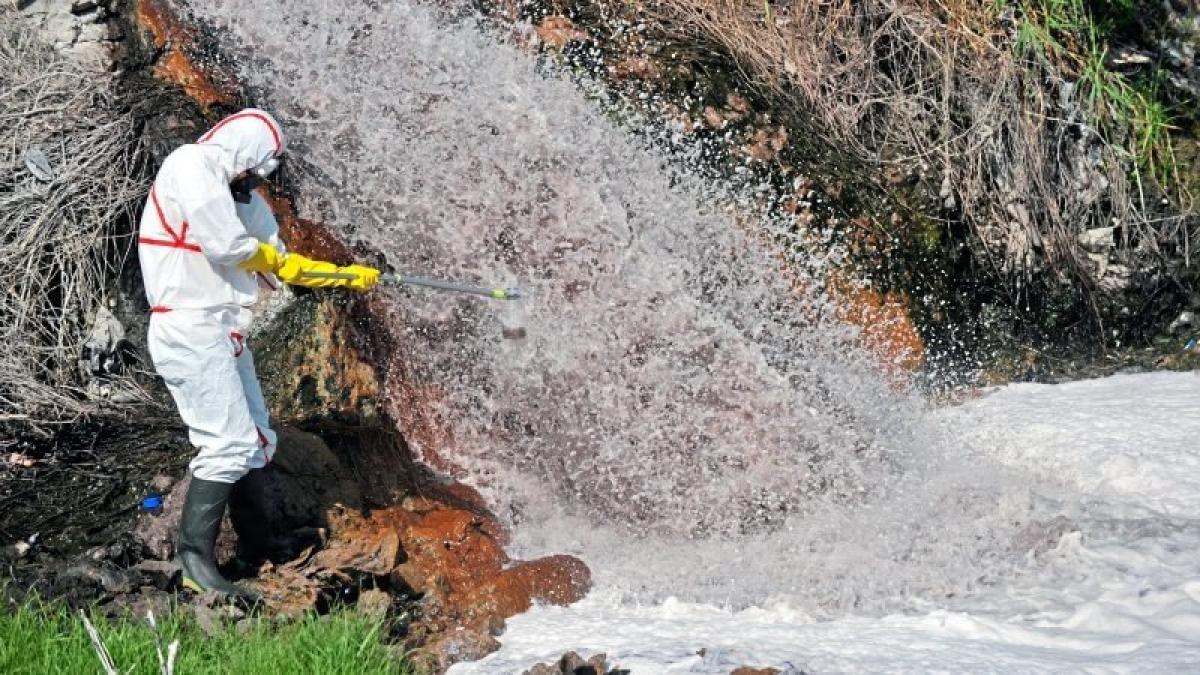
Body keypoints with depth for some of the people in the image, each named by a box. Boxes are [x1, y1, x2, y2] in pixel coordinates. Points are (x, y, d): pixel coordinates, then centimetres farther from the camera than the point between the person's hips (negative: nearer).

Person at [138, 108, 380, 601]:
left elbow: (280, 263, 23)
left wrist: (345, 275, 22)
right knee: (228, 442, -16)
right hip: (190, 332, -10)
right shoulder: (191, 165, -11)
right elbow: (226, 246, -19)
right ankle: (195, 561, -14)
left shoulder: (244, 197, 15)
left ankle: (258, 544, 28)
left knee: (257, 442, 15)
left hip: (223, 335, 10)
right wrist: (264, 254, 0)